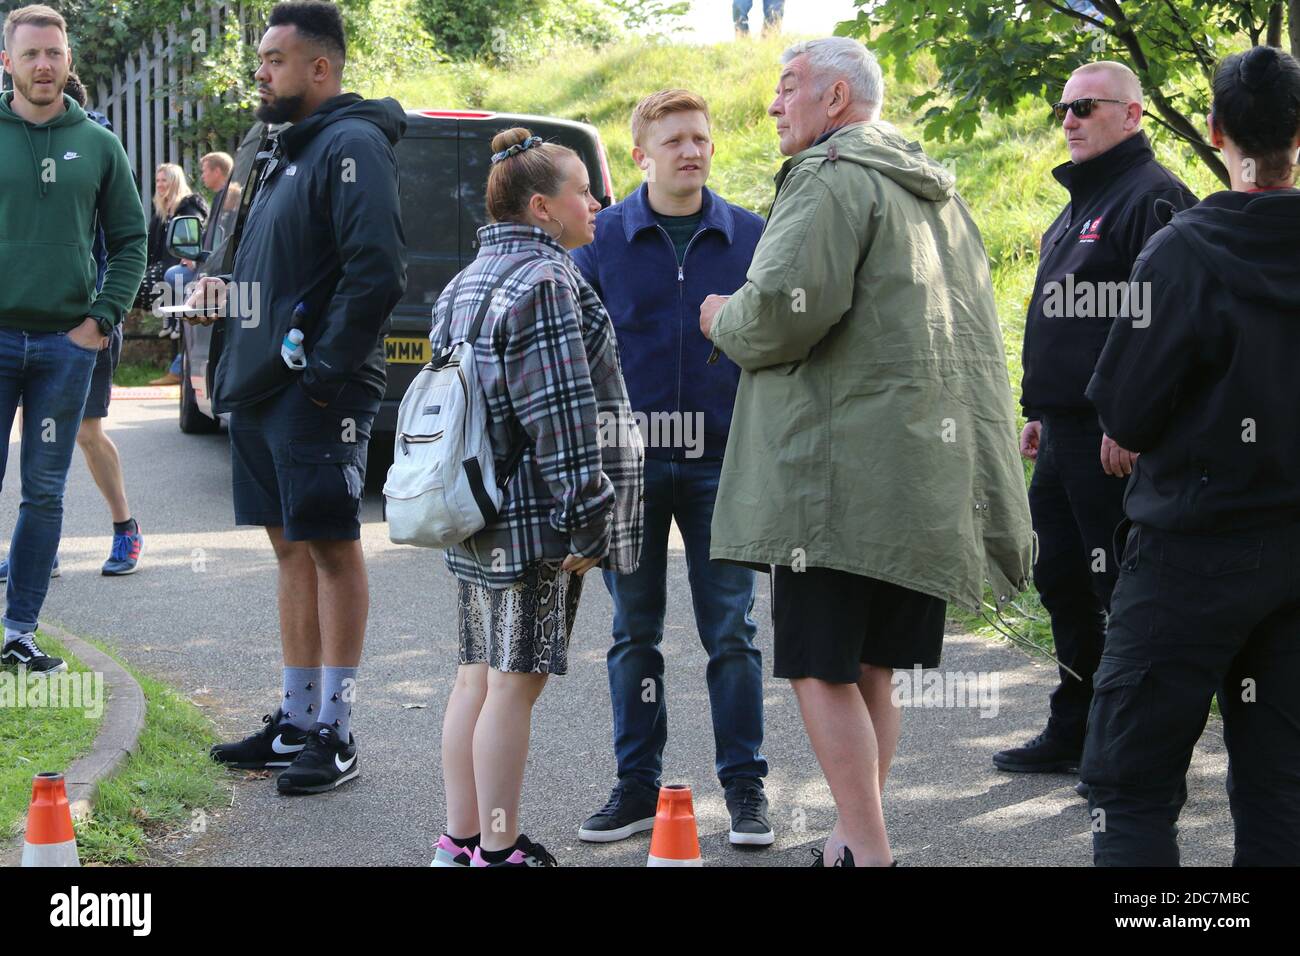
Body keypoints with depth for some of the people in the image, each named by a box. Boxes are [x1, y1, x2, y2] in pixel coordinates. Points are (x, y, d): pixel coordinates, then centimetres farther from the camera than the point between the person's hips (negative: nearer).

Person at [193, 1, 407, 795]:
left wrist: (326, 371, -21)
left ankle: (334, 735, 1)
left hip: (315, 392, -10)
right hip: (265, 385, 10)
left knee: (332, 549, -4)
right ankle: (296, 723, 21)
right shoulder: (293, 149, 19)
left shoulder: (353, 146, -12)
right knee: (292, 548, 13)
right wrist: (231, 288, 11)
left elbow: (377, 272, -22)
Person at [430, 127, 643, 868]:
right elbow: (560, 413, -18)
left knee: (478, 675, 13)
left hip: (477, 517, 10)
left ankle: (462, 838, 19)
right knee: (516, 681, -4)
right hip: (532, 516, -10)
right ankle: (499, 850, 0)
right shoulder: (547, 280, -14)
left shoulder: (468, 282, 17)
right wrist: (584, 521, -16)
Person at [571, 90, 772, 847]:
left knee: (732, 631, 1)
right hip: (631, 463, 1)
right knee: (635, 632, 7)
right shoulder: (602, 240, 3)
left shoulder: (751, 238, 4)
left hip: (722, 459, 0)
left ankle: (745, 785, 10)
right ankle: (638, 785, 16)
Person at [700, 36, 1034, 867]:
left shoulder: (831, 179, -9)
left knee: (822, 668, -5)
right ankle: (858, 837, 21)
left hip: (839, 472, -9)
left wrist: (724, 322, -1)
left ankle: (867, 852, -8)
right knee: (871, 669, 15)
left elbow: (786, 307, -21)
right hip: (929, 471, 9)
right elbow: (975, 336, 26)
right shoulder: (935, 191, 22)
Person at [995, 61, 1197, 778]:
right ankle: (1073, 731, 25)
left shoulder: (1153, 197, -11)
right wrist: (1039, 411, 23)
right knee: (1061, 582, 15)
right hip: (1063, 434, 10)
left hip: (1116, 437, -10)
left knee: (1121, 586, -5)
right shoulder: (1078, 202, 20)